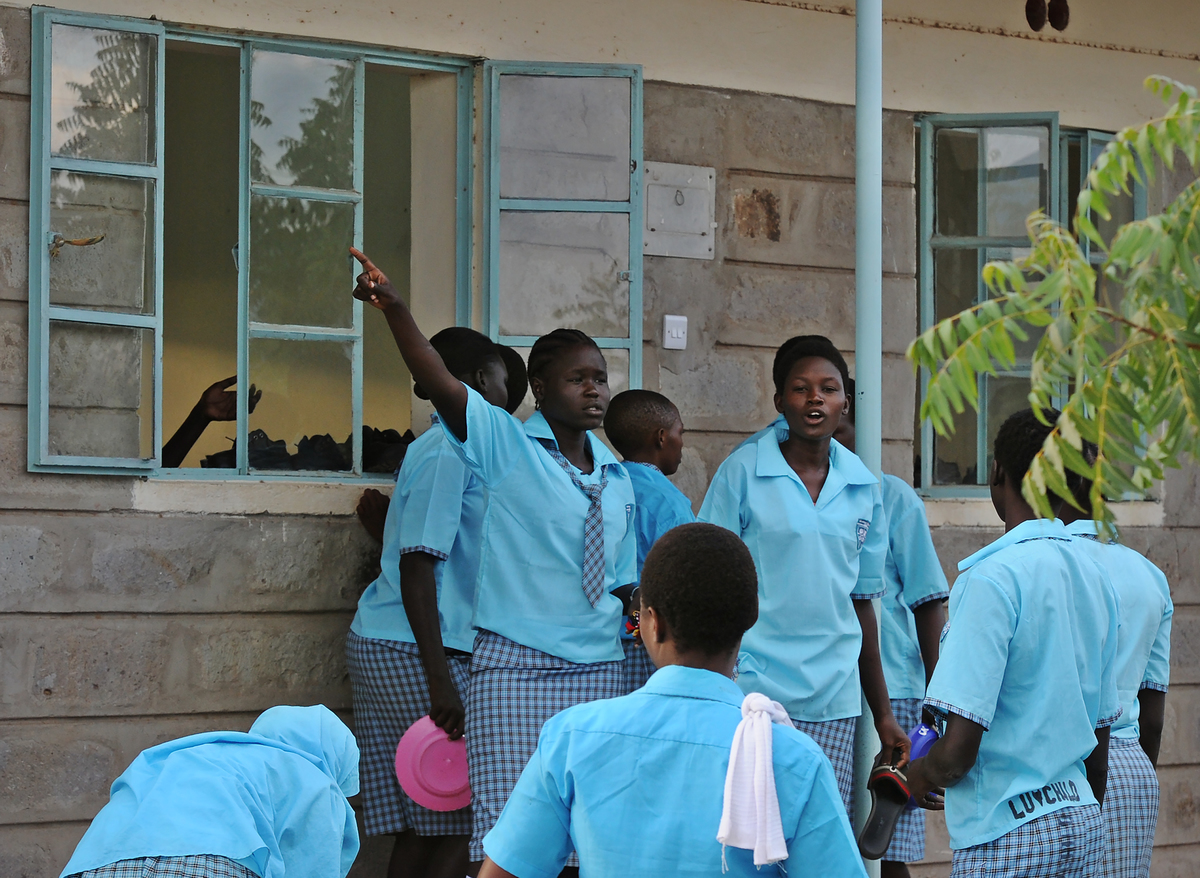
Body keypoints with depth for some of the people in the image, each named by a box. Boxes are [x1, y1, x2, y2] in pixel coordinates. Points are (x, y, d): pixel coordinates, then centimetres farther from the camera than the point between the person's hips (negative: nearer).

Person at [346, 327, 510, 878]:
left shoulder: (450, 449, 19)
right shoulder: (447, 453, -10)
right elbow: (417, 565, -17)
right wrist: (440, 680, -21)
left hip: (385, 646, 10)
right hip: (410, 649, -10)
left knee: (422, 827, 6)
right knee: (456, 822, -9)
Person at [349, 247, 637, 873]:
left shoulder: (617, 479, 14)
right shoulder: (506, 444, -3)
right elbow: (439, 384, -19)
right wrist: (395, 309, -34)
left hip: (598, 670, 5)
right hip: (514, 668, -5)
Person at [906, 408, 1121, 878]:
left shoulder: (993, 578, -16)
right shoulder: (1095, 578, 8)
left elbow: (958, 749, -20)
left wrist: (919, 776, 2)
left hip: (1009, 838, -7)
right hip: (1083, 821, 7)